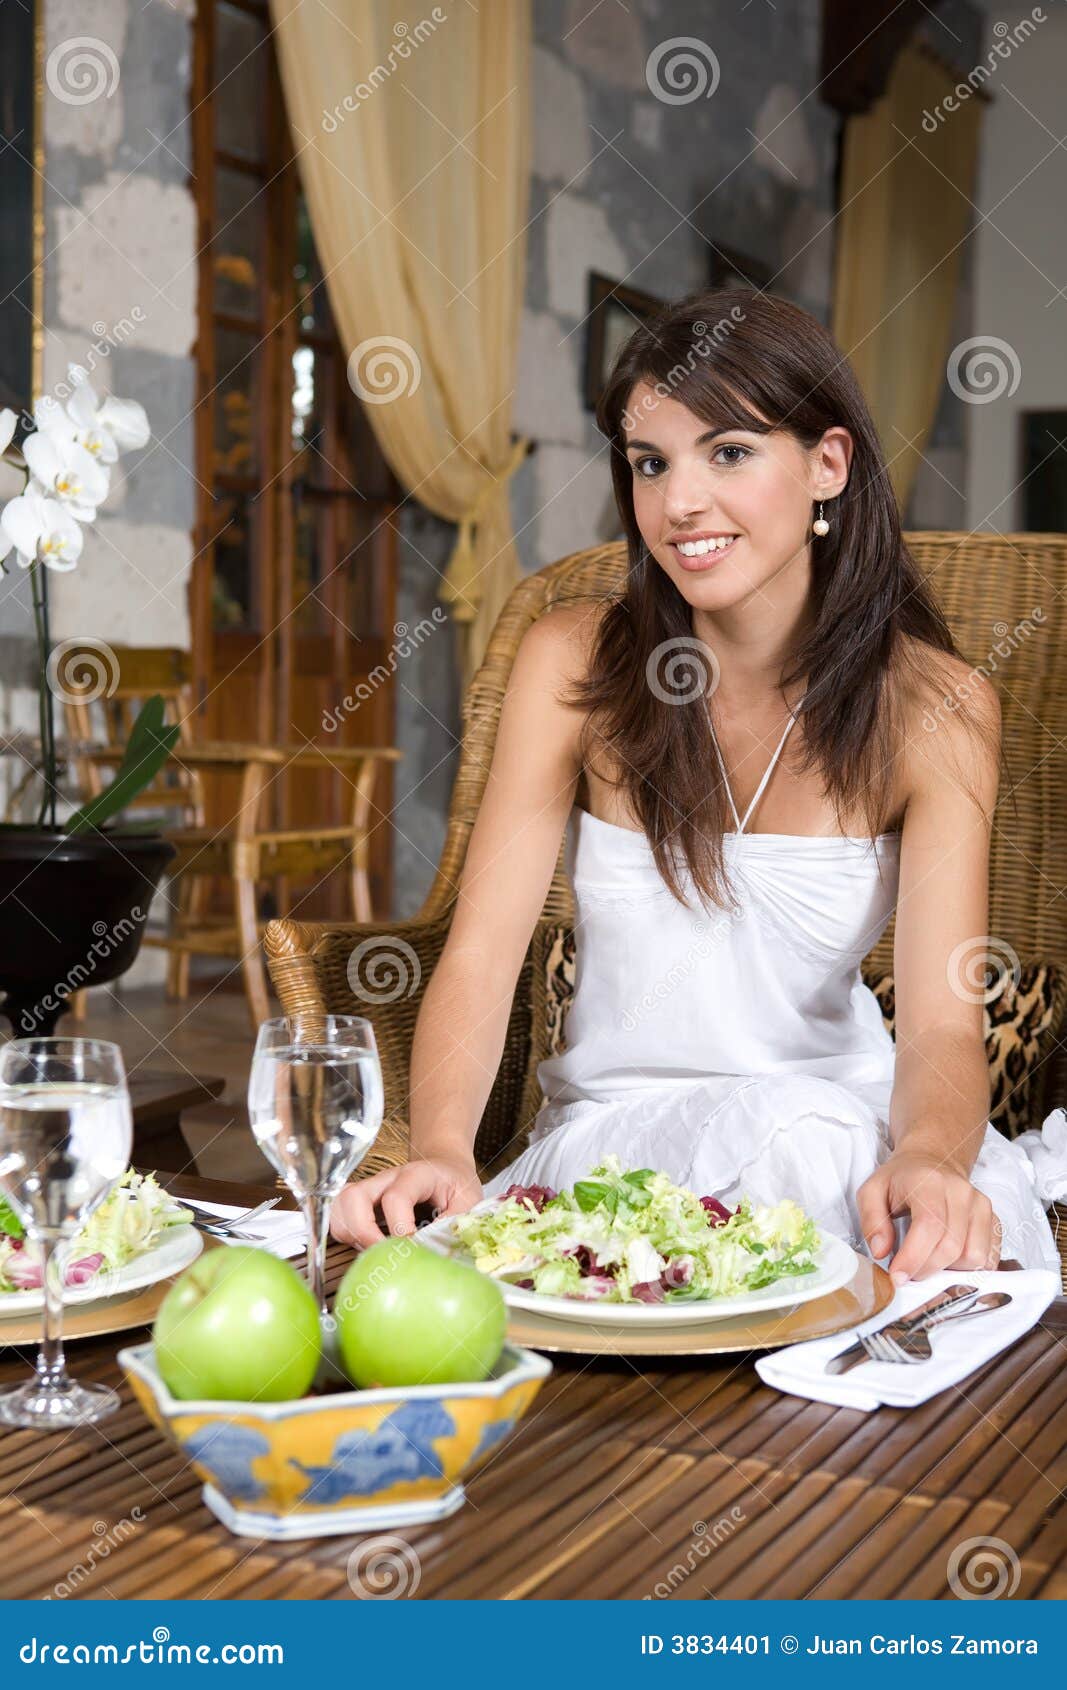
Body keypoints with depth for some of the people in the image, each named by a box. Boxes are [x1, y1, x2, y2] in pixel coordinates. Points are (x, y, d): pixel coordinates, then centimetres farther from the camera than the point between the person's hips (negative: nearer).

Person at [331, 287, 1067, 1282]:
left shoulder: (932, 706, -8)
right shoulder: (573, 662, -7)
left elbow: (944, 1024, -16)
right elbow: (479, 956, -12)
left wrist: (930, 1160, -40)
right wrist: (441, 1151, -33)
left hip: (851, 1114, 0)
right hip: (617, 1123, 1)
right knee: (798, 1135, -32)